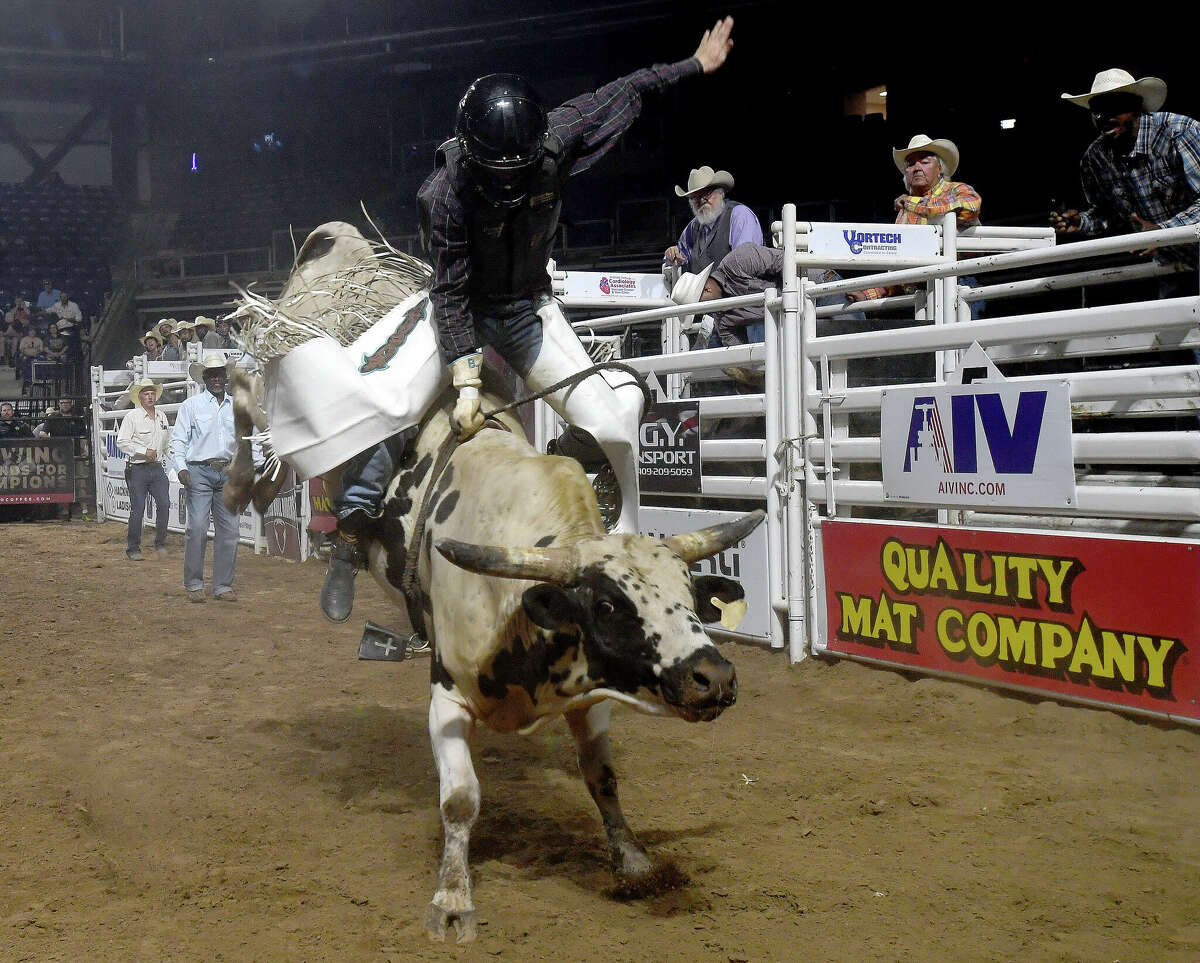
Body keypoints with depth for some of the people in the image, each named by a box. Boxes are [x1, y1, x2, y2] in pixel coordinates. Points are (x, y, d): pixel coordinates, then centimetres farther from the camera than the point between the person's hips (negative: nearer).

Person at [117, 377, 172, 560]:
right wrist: (144, 452, -15)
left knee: (164, 504, -4)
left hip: (157, 468, 5)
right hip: (137, 469, -5)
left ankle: (160, 544, 11)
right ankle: (133, 549, 7)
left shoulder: (162, 416, 13)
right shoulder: (132, 416, -5)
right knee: (137, 509, -4)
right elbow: (121, 442, -11)